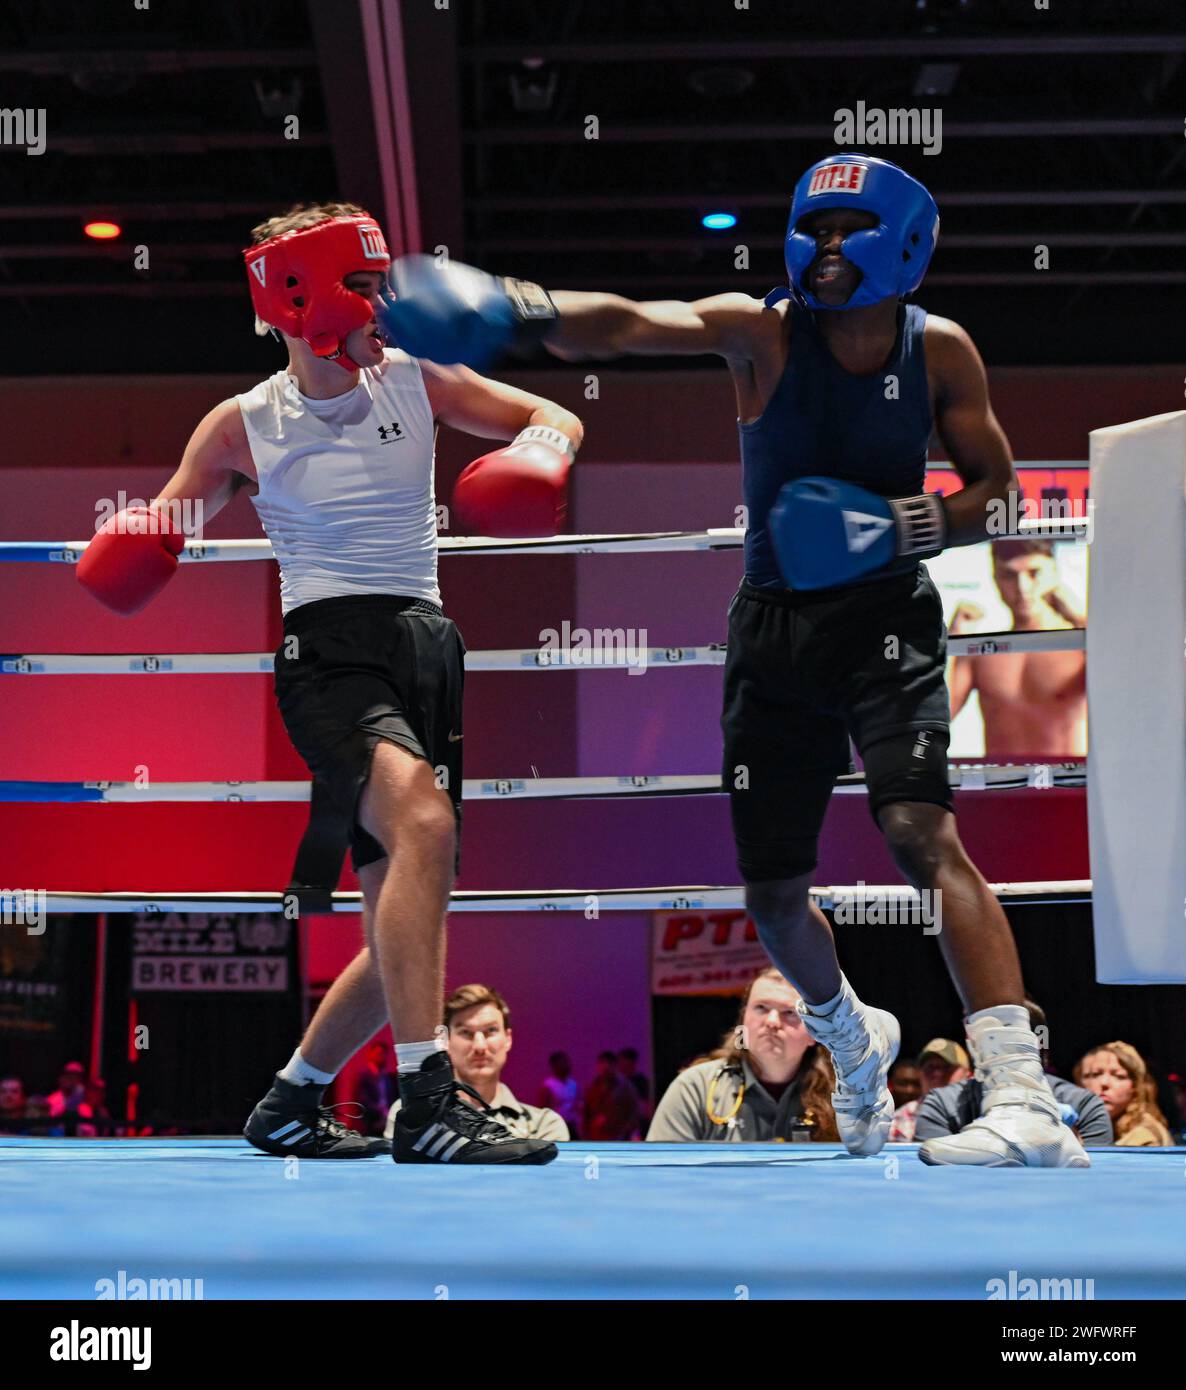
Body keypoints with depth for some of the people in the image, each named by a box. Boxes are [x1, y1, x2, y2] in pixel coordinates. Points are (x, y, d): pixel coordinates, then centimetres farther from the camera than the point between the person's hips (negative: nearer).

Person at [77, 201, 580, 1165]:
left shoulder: (417, 381, 9)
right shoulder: (243, 426, 2)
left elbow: (553, 418, 16)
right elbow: (163, 525, 13)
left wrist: (538, 454, -6)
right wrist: (132, 548, -10)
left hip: (426, 647, 5)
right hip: (329, 650, -5)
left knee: (405, 931, 8)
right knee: (423, 820, -34)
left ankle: (290, 1105, 29)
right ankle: (426, 1103, -35)